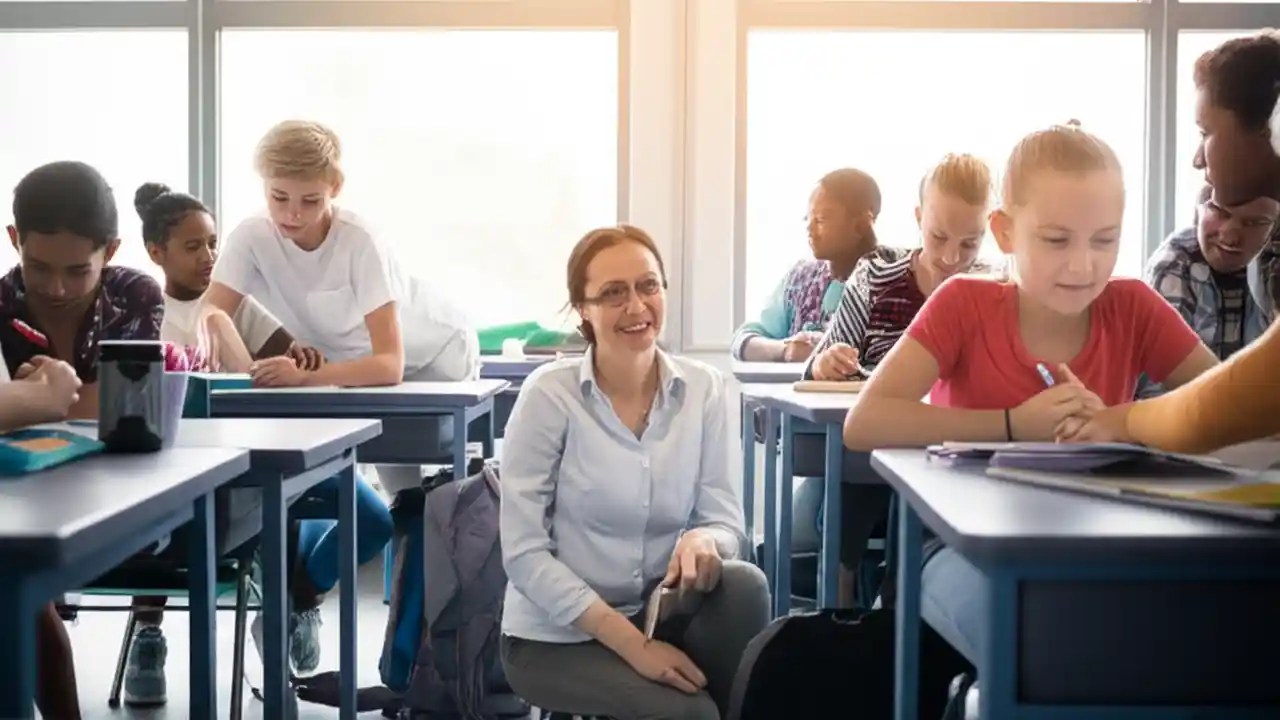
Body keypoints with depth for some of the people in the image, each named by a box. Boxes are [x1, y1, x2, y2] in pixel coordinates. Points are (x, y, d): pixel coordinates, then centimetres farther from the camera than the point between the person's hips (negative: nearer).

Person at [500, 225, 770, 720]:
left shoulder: (703, 389, -2)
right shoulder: (549, 395, -13)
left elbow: (725, 518, -1)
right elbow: (524, 553, -15)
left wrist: (703, 540, -27)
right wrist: (633, 645, -21)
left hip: (656, 612, 4)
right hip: (557, 636, -4)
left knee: (743, 583, -25)